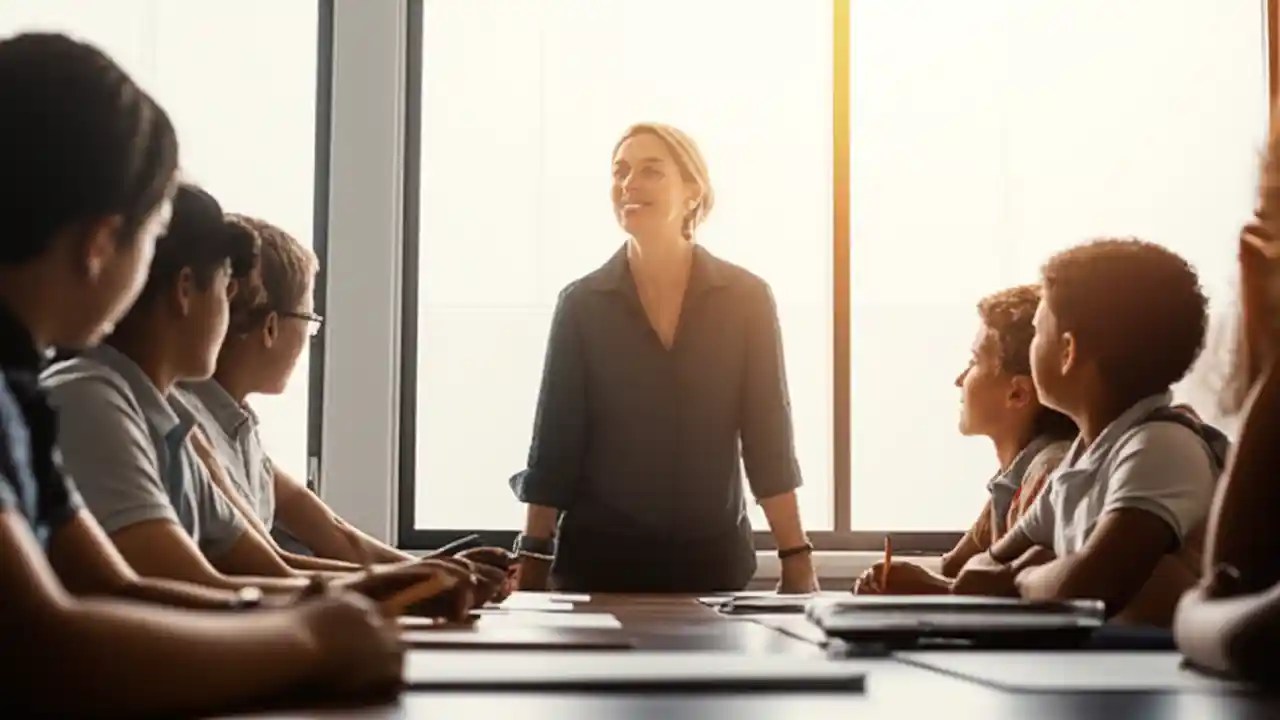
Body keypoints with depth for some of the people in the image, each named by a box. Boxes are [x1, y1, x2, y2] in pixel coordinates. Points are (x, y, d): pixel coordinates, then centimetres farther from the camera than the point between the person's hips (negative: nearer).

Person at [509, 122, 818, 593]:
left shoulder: (746, 299, -1)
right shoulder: (581, 304, -1)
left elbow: (769, 442, -2)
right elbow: (553, 444, -1)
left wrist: (797, 561, -6)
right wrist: (532, 564, -6)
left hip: (714, 556, 1)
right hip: (598, 556, 0)